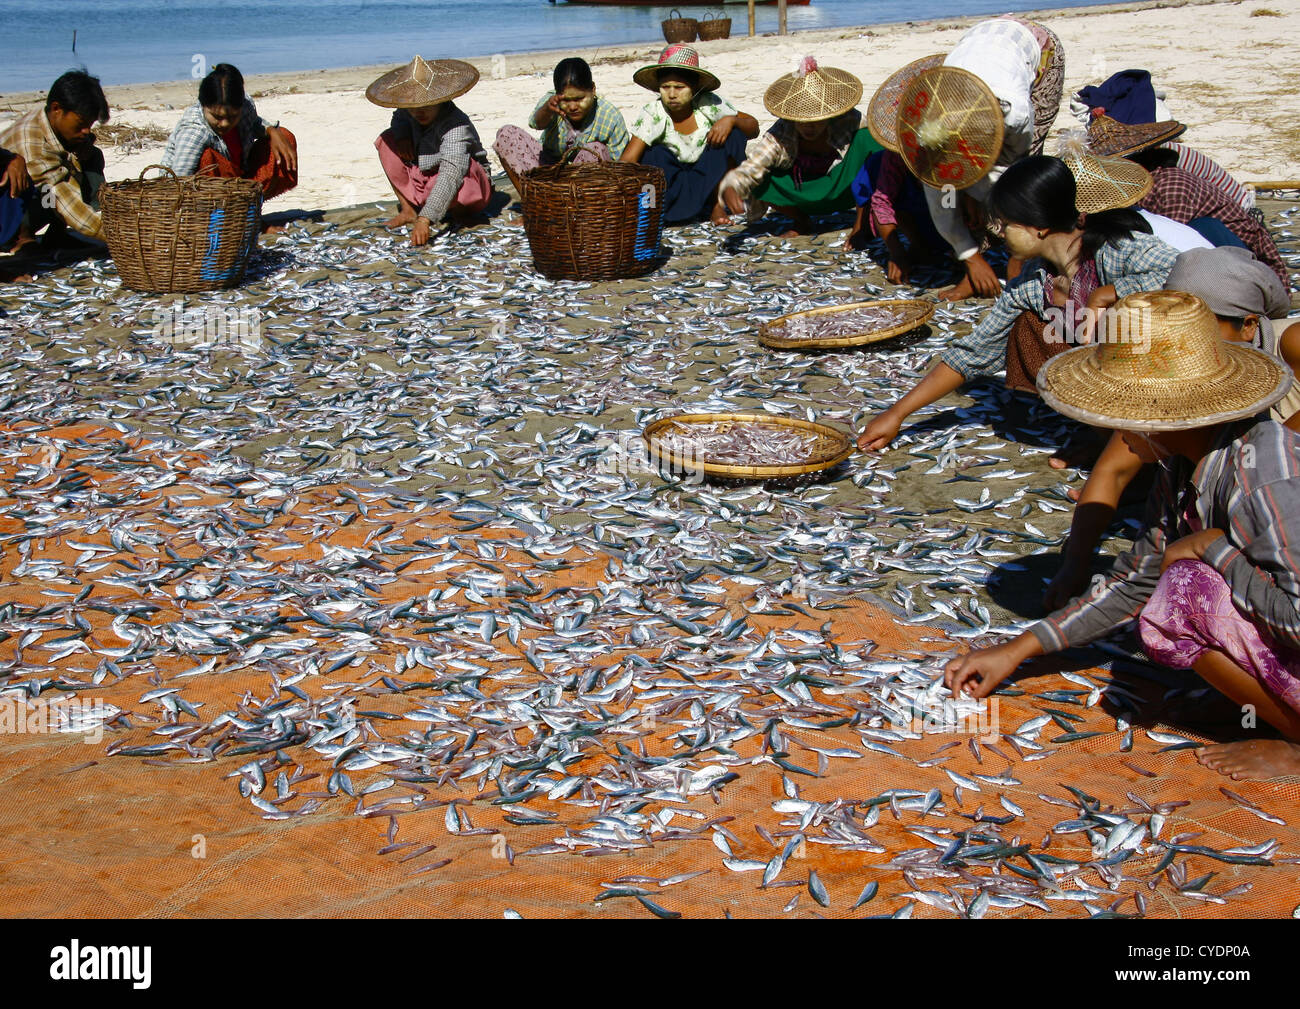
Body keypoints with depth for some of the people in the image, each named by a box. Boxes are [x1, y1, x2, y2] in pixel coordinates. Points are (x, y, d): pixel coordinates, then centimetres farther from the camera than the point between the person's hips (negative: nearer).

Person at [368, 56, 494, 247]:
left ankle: (459, 210, -5)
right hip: (426, 182, 7)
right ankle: (408, 210, -4)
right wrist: (402, 134, -10)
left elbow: (450, 176, -45)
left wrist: (425, 220, -55)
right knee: (387, 140, -5)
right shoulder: (415, 114, -9)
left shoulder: (456, 126, -32)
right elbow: (400, 117, 19)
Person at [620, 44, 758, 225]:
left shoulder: (710, 105, -14)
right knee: (655, 155, -29)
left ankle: (718, 205, -11)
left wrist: (731, 120, -31)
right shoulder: (652, 115, -17)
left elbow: (753, 127, -9)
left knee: (732, 134, -21)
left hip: (712, 178, 1)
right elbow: (626, 162, -22)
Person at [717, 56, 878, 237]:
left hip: (843, 189, -1)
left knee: (868, 137, -27)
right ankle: (801, 222, 7)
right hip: (804, 196, 1)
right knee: (759, 182, -26)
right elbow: (746, 171, -37)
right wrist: (729, 190, -58)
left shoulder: (849, 121, -27)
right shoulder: (779, 138, -29)